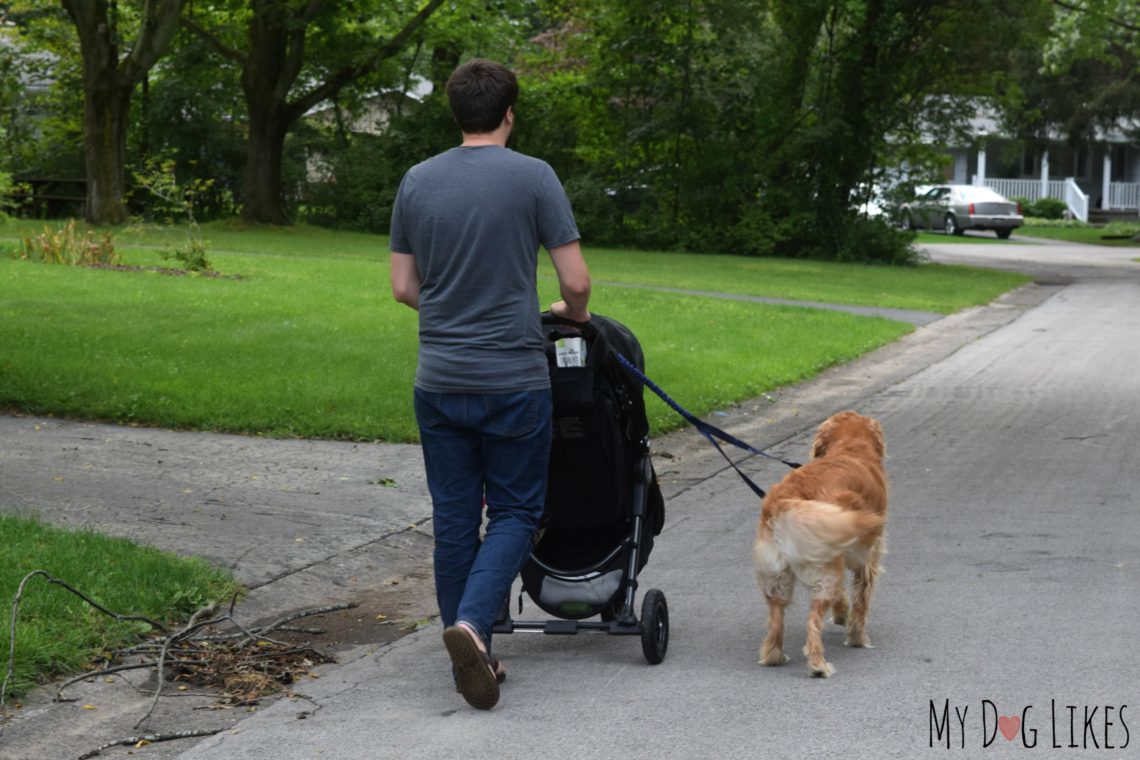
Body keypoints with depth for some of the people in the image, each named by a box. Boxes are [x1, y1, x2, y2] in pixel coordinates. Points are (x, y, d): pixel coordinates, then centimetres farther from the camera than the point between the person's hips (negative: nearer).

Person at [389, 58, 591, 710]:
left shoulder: (418, 181, 4)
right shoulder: (533, 177, -7)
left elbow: (403, 287, 9)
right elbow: (576, 281, -7)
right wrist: (573, 315, 15)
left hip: (439, 381, 4)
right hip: (513, 381, -3)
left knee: (455, 517, 12)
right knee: (514, 512, 7)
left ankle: (472, 655, 16)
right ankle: (473, 622, -15)